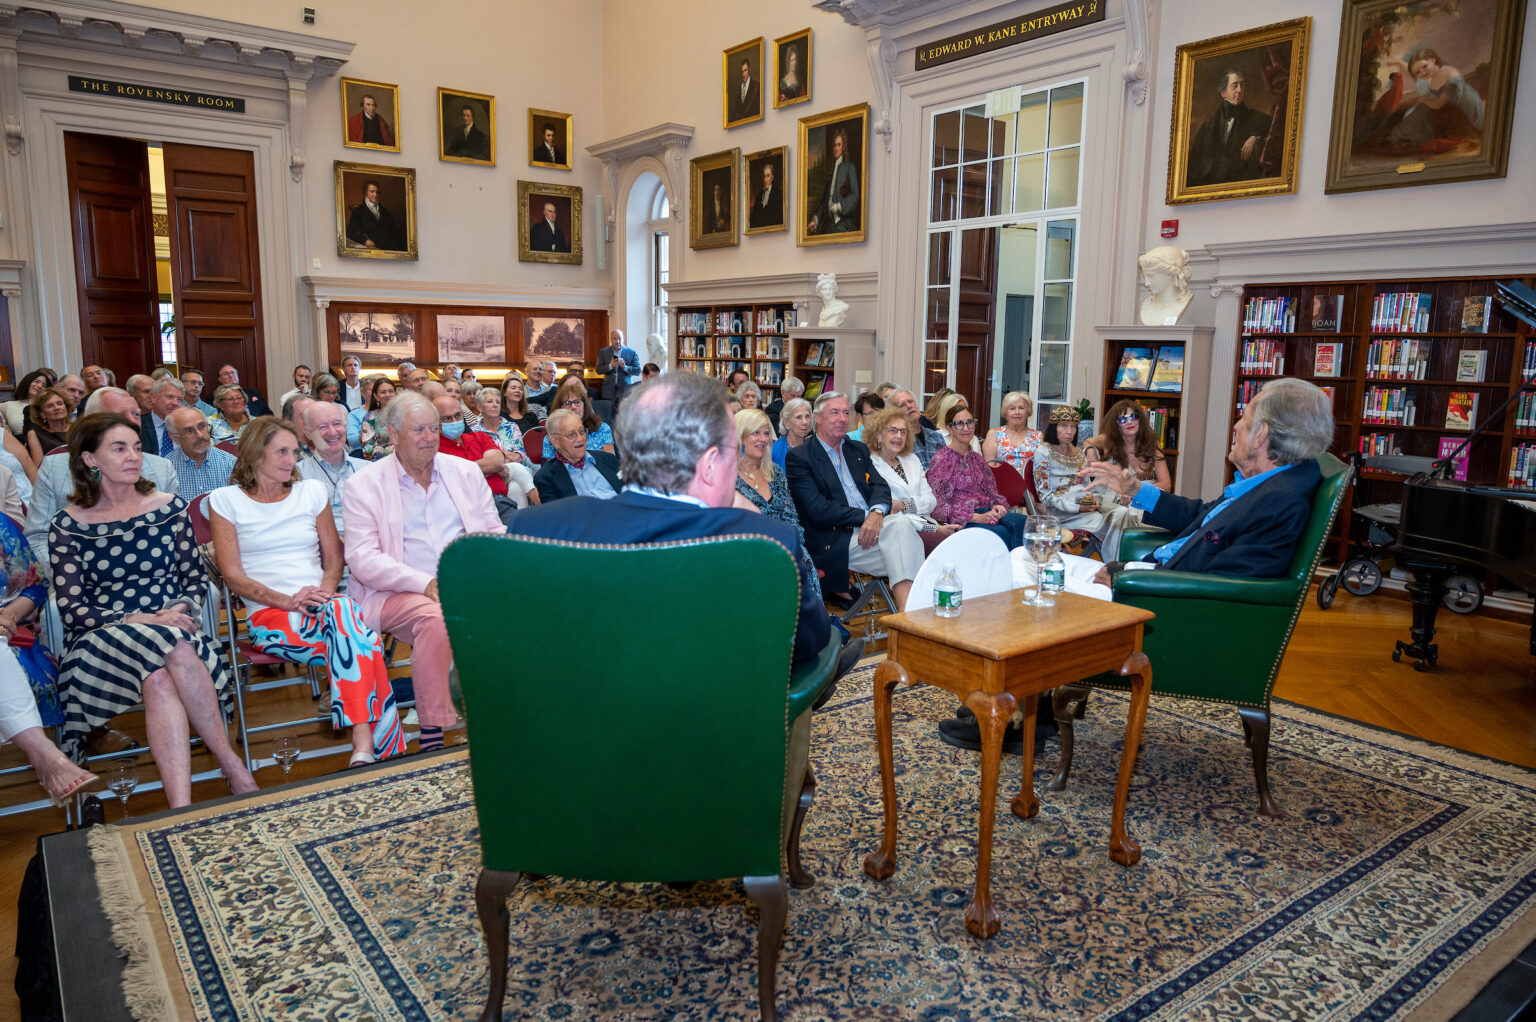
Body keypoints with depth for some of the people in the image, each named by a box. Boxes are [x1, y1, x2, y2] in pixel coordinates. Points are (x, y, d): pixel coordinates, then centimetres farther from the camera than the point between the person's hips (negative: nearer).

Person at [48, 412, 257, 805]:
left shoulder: (169, 507, 10)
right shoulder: (67, 526, 4)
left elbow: (196, 578, 12)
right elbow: (71, 610, -1)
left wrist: (181, 610, -11)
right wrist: (139, 619, -17)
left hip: (172, 628, 2)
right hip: (99, 641, -1)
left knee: (160, 680, -35)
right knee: (174, 650, -36)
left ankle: (182, 811, -29)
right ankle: (232, 765, -32)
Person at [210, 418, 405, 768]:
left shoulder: (312, 492, 18)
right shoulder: (225, 500, 9)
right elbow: (233, 575, 1)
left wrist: (325, 592, -7)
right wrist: (288, 601, -14)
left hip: (321, 607, 3)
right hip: (269, 616, -3)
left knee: (342, 610, -36)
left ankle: (365, 747, -42)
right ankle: (373, 745, -37)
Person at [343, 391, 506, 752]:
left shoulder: (466, 472, 15)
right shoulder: (363, 486, 4)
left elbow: (495, 532, 14)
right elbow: (363, 559, -6)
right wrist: (426, 583, -19)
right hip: (397, 593, -3)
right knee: (434, 617, -36)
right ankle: (432, 734, -25)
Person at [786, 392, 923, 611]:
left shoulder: (859, 450, 24)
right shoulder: (799, 458, 2)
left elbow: (880, 487, 10)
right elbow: (818, 509, -9)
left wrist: (877, 513, -14)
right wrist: (865, 517, -15)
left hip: (872, 527, 6)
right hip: (835, 542, -6)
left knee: (901, 523, -30)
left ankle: (907, 608, -38)